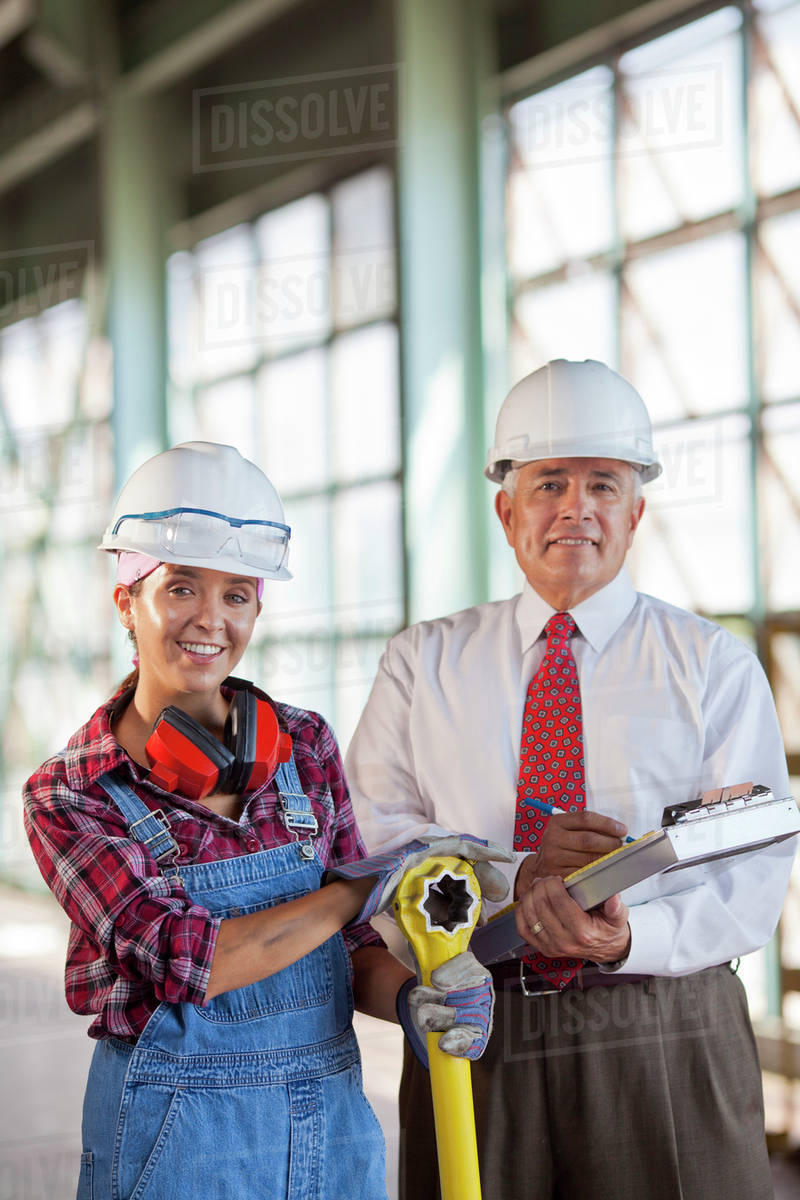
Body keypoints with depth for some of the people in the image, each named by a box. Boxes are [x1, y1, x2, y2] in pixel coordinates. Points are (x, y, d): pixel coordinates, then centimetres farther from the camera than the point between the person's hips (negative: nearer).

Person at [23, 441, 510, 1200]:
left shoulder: (305, 745, 2)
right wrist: (368, 883, -14)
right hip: (176, 1135, -3)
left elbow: (352, 943, 5)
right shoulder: (66, 797, -8)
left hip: (333, 1125, 4)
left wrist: (414, 997, -16)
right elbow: (186, 960, -19)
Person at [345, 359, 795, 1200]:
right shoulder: (422, 663, 9)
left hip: (663, 1043, -1)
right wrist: (512, 874, -16)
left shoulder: (715, 666, 4)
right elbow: (369, 836, 0)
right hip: (473, 1036, 1)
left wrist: (631, 937, -22)